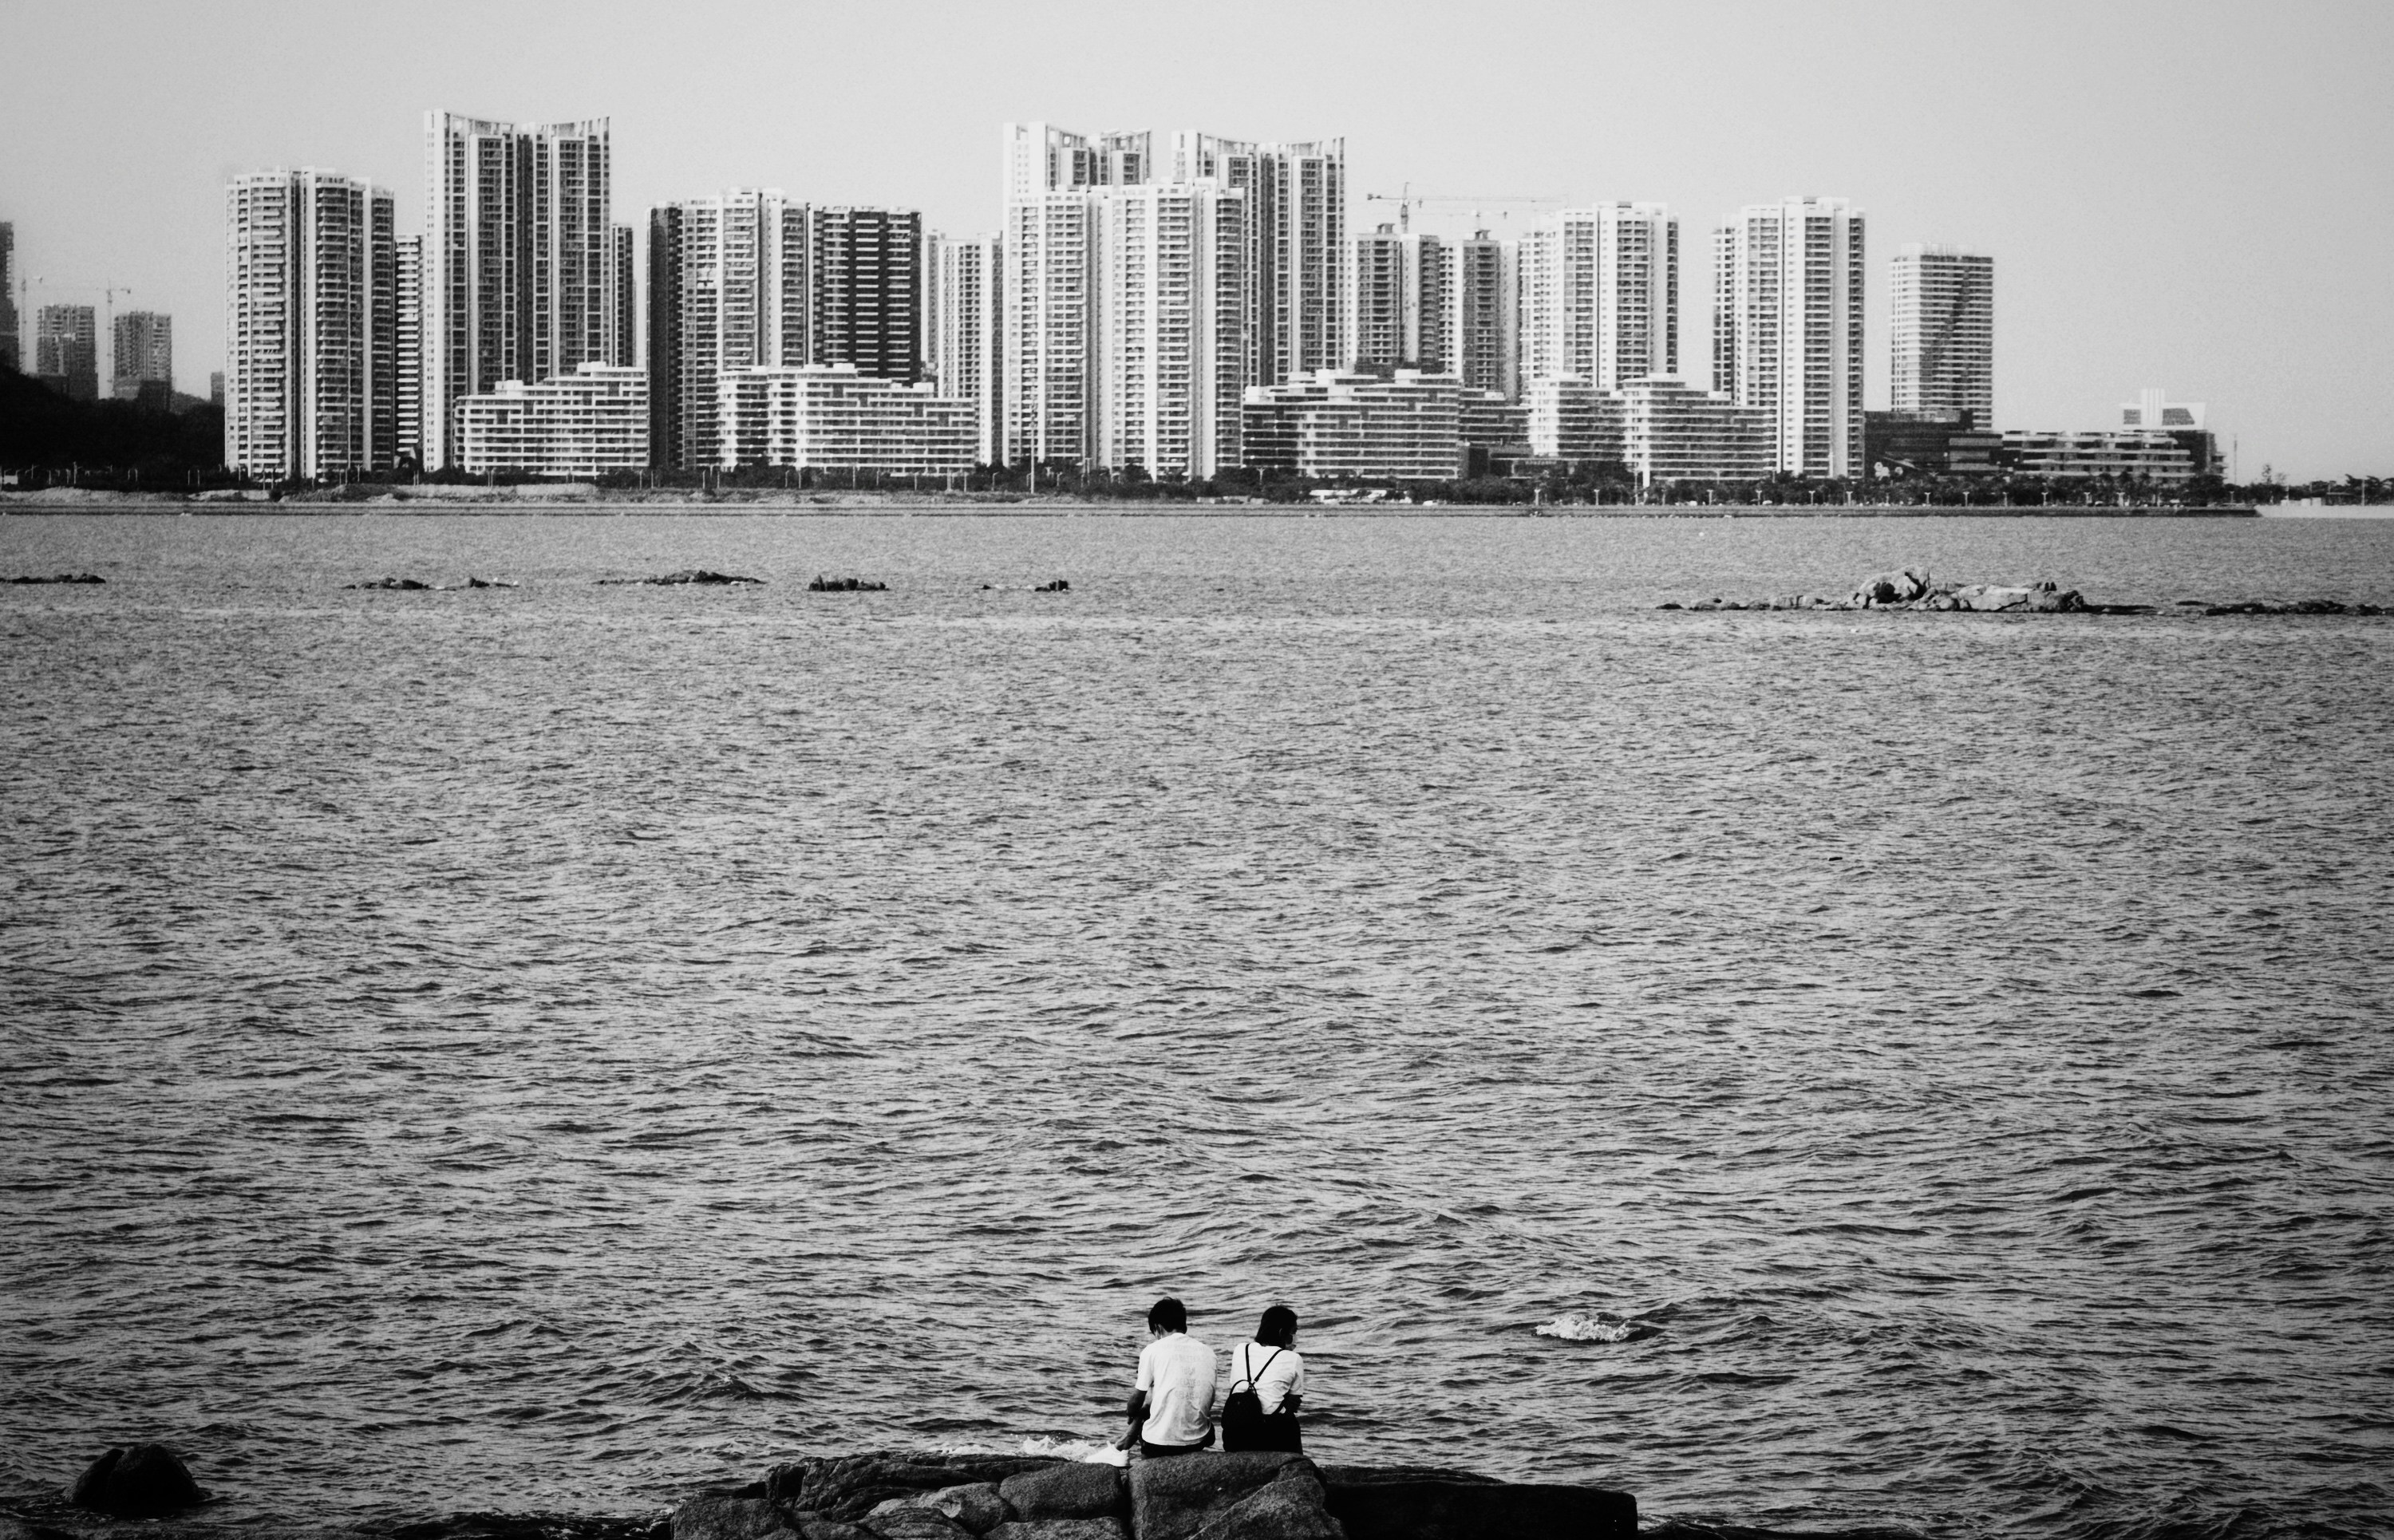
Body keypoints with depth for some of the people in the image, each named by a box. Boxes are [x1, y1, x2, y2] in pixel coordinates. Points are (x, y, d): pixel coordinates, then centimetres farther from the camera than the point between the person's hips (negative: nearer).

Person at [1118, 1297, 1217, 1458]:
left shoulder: (1152, 1350, -5)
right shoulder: (1207, 1352, 6)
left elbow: (1138, 1398, 3)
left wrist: (1132, 1414, 26)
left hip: (1159, 1445, -2)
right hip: (1197, 1442, 2)